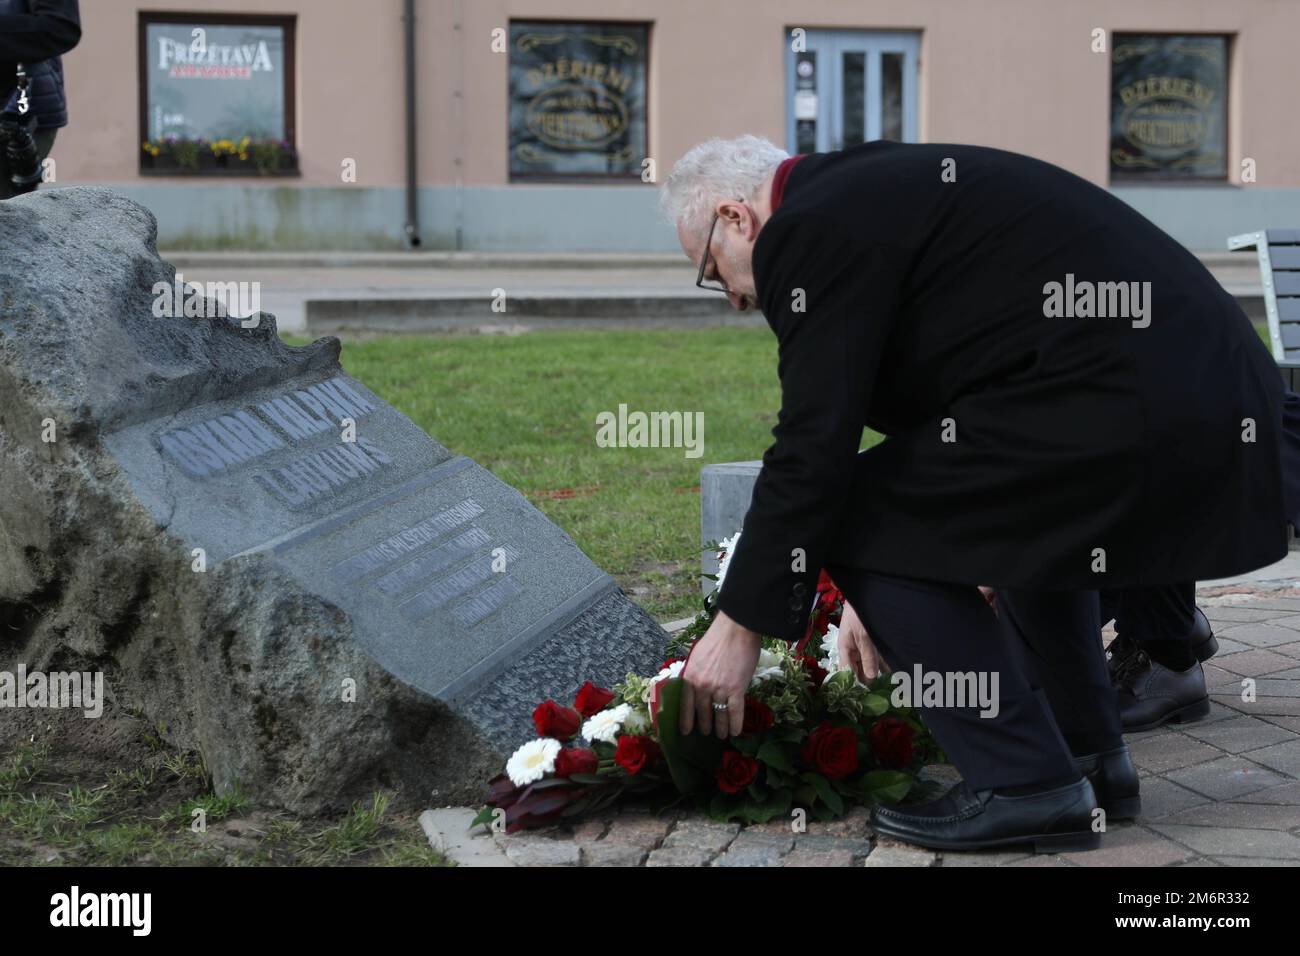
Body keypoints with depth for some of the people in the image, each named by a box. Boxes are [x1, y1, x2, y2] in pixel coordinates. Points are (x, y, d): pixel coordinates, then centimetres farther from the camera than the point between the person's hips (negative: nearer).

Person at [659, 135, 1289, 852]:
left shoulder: (812, 229, -5)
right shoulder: (882, 187, 25)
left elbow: (813, 445, -9)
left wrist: (739, 626, 1)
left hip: (1120, 407, -11)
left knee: (860, 521, -3)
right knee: (1028, 514, 34)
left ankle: (1024, 784, 0)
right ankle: (1087, 748, 34)